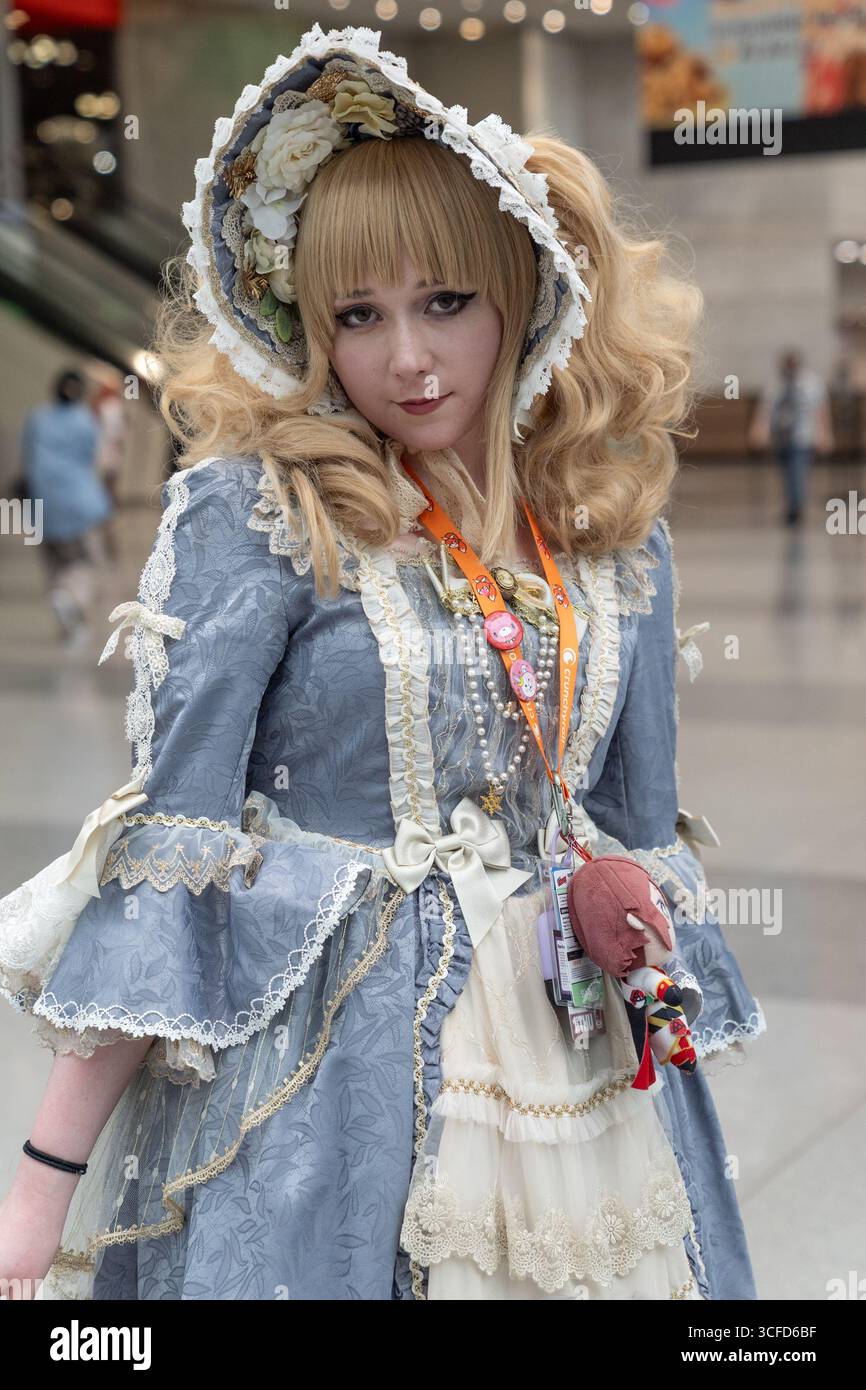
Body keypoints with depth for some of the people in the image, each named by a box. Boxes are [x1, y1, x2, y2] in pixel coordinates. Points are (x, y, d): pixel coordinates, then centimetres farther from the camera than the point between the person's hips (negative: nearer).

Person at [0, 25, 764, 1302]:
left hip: (572, 1073, 4)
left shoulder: (615, 538, 3)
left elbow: (638, 836, 12)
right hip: (311, 1070, -4)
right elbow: (171, 831, -11)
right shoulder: (256, 511, -9)